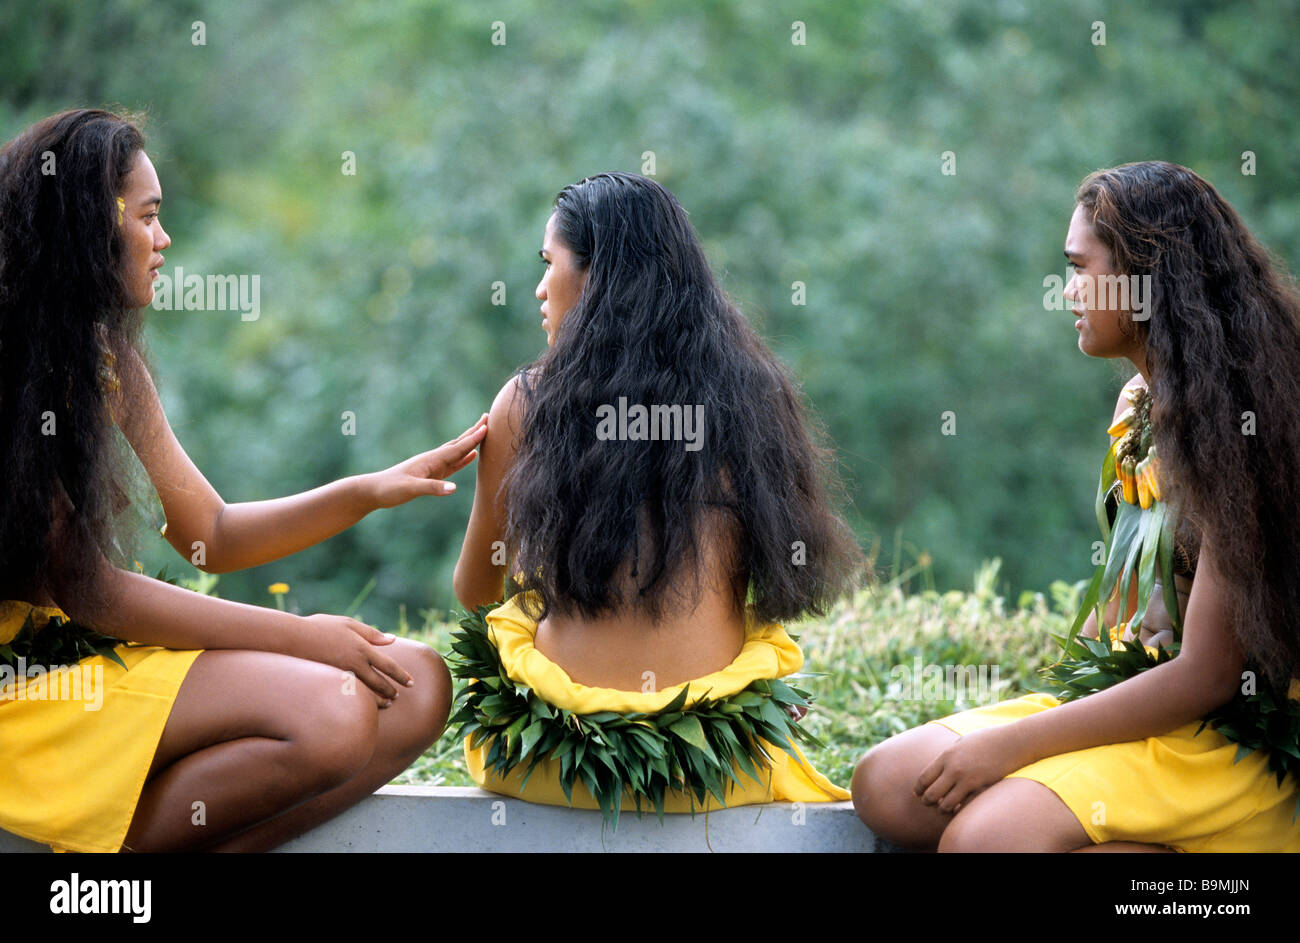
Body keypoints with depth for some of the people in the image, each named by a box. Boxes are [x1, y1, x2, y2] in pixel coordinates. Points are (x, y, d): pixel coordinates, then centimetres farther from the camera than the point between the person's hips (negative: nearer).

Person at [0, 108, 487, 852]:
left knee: (417, 686, -6)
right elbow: (82, 590, -16)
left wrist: (374, 491, 1)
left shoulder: (109, 363, 13)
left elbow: (213, 535, 15)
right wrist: (300, 636, -14)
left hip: (107, 652, 9)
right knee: (330, 715, -27)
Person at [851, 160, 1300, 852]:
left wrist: (1013, 744, -19)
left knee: (980, 835, -29)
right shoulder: (1137, 403, 10)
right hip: (1125, 702, 9)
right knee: (886, 786, -7)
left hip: (1214, 741, -9)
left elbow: (1208, 675, -20)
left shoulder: (1225, 419, -17)